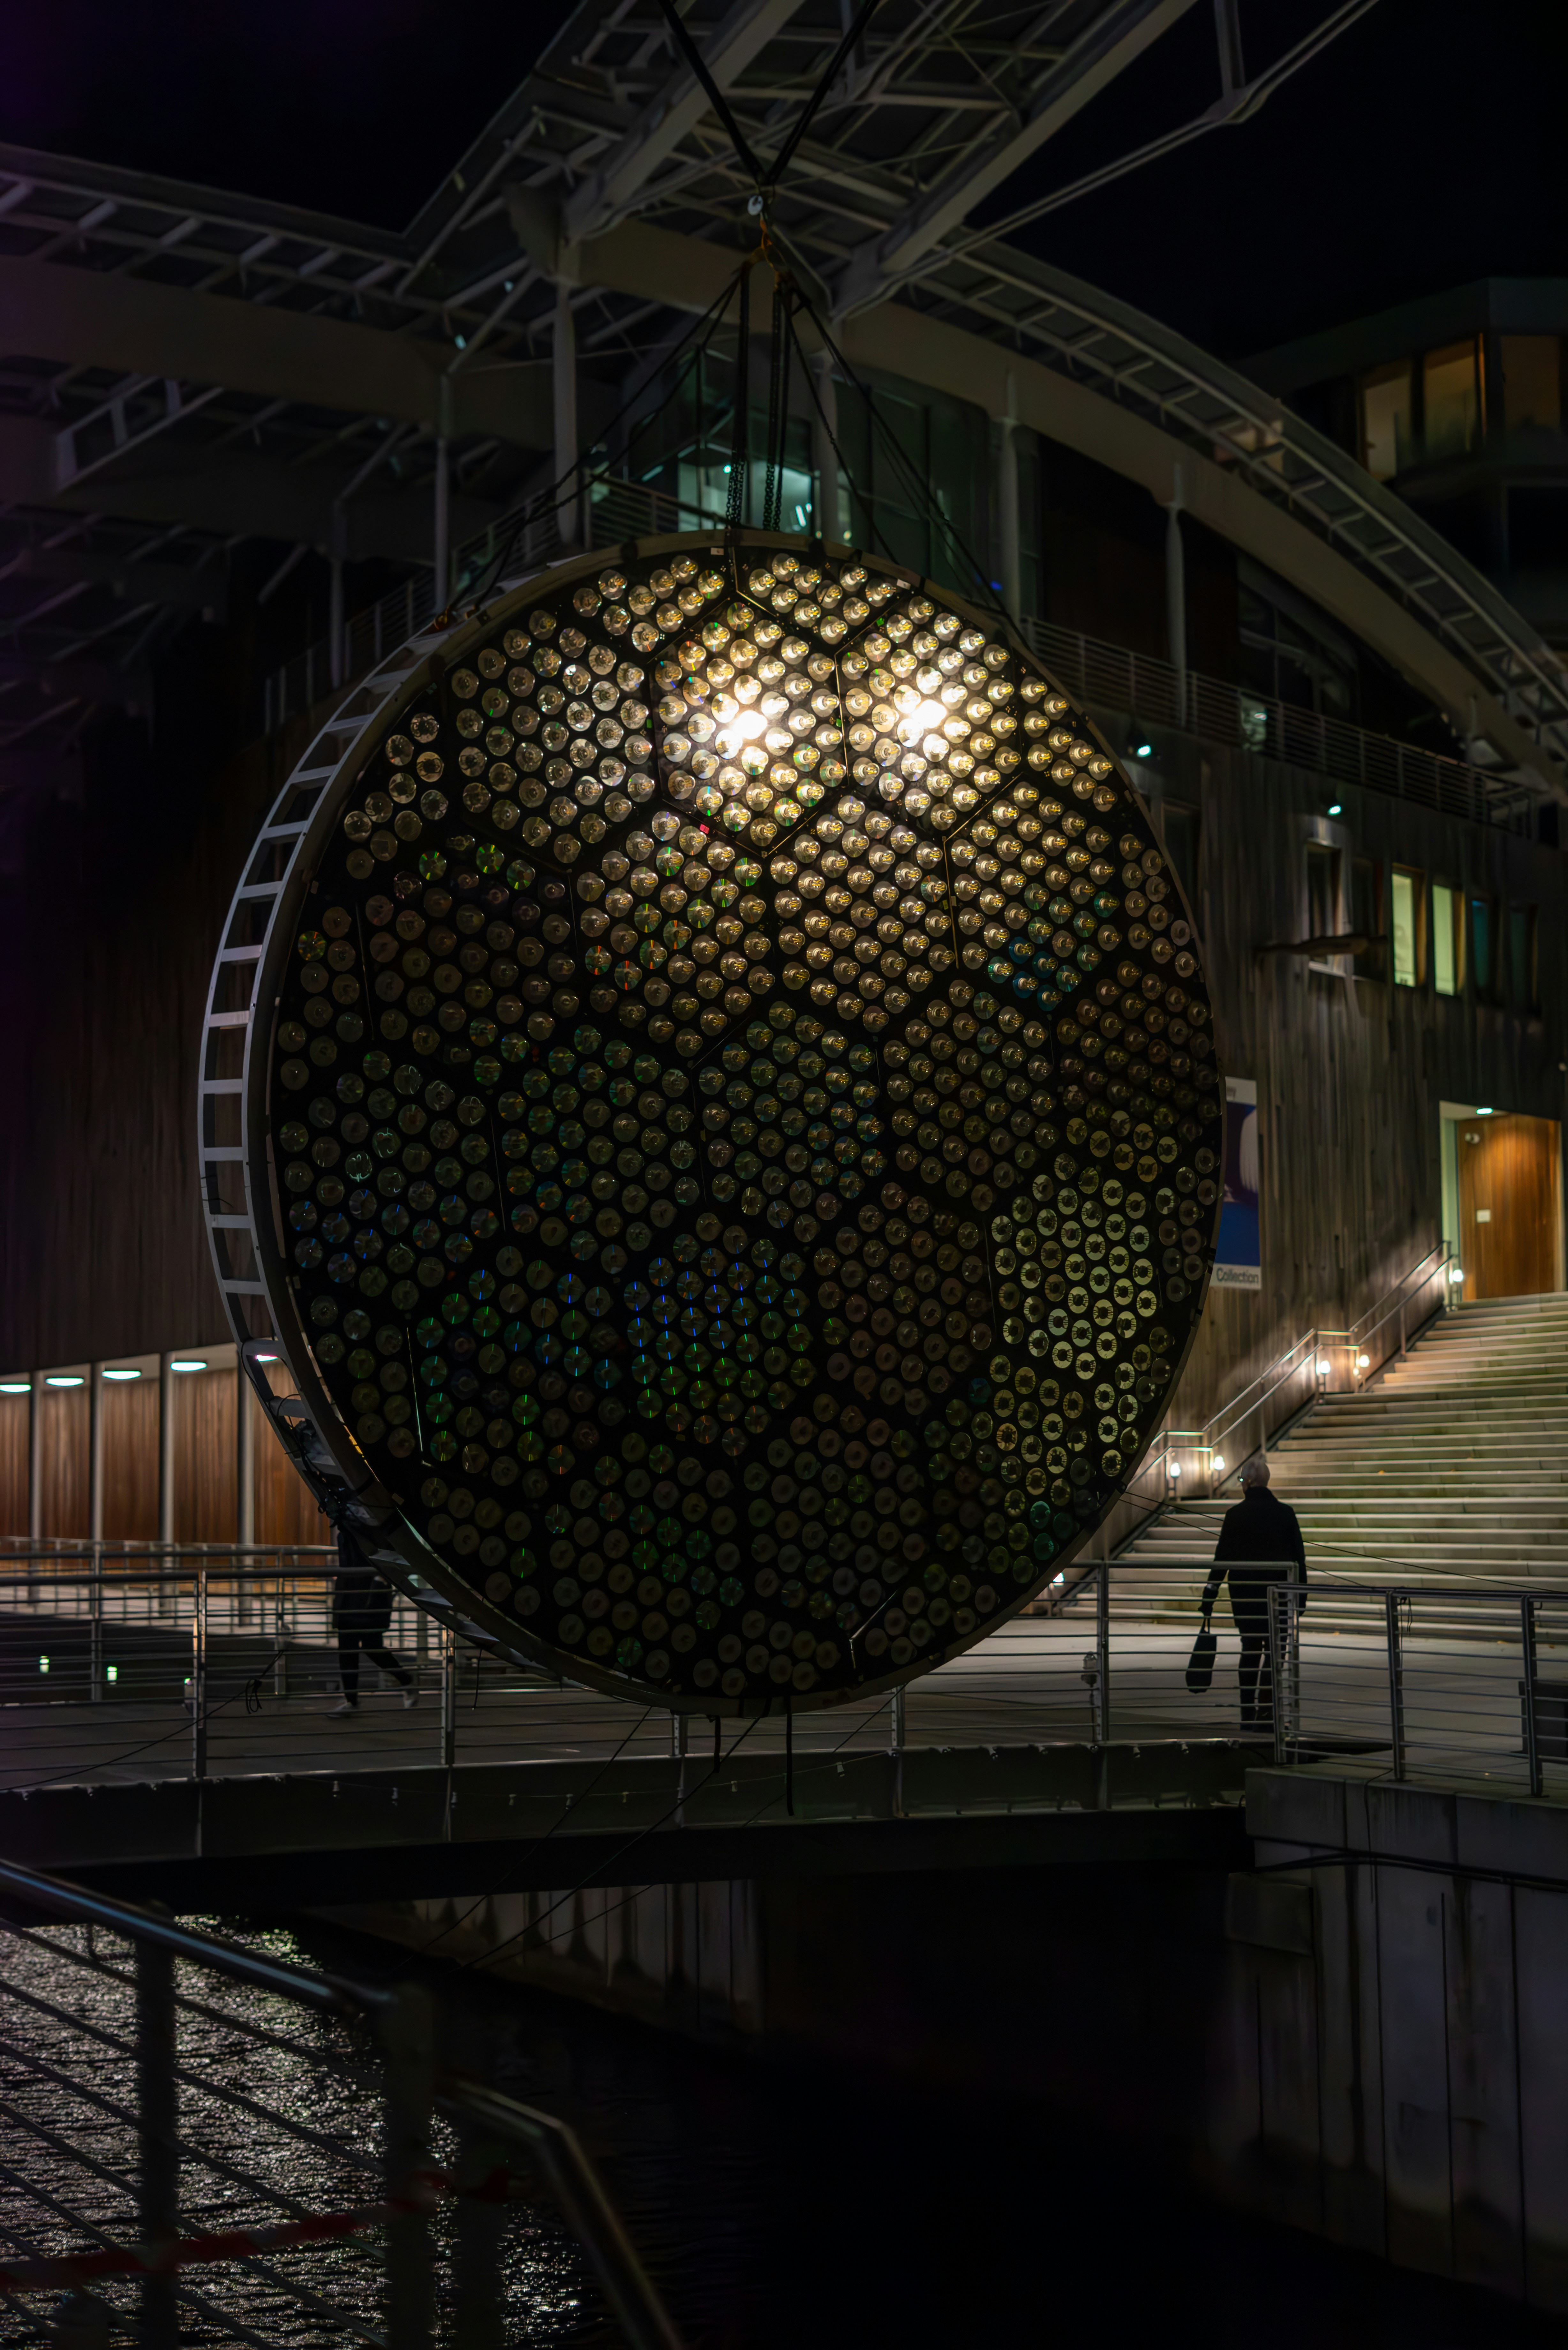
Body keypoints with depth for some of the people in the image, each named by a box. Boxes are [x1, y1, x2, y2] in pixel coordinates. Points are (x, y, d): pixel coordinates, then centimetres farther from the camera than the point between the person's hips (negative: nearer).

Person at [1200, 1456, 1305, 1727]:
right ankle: (1267, 1709, -7)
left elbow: (1223, 1556, -6)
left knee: (1251, 1649, 12)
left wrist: (1211, 1592, 1)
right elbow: (1299, 1556, 1)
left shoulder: (1236, 1515, -6)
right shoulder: (1285, 1512, -1)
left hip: (1245, 1593, 0)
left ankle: (1249, 1713, 14)